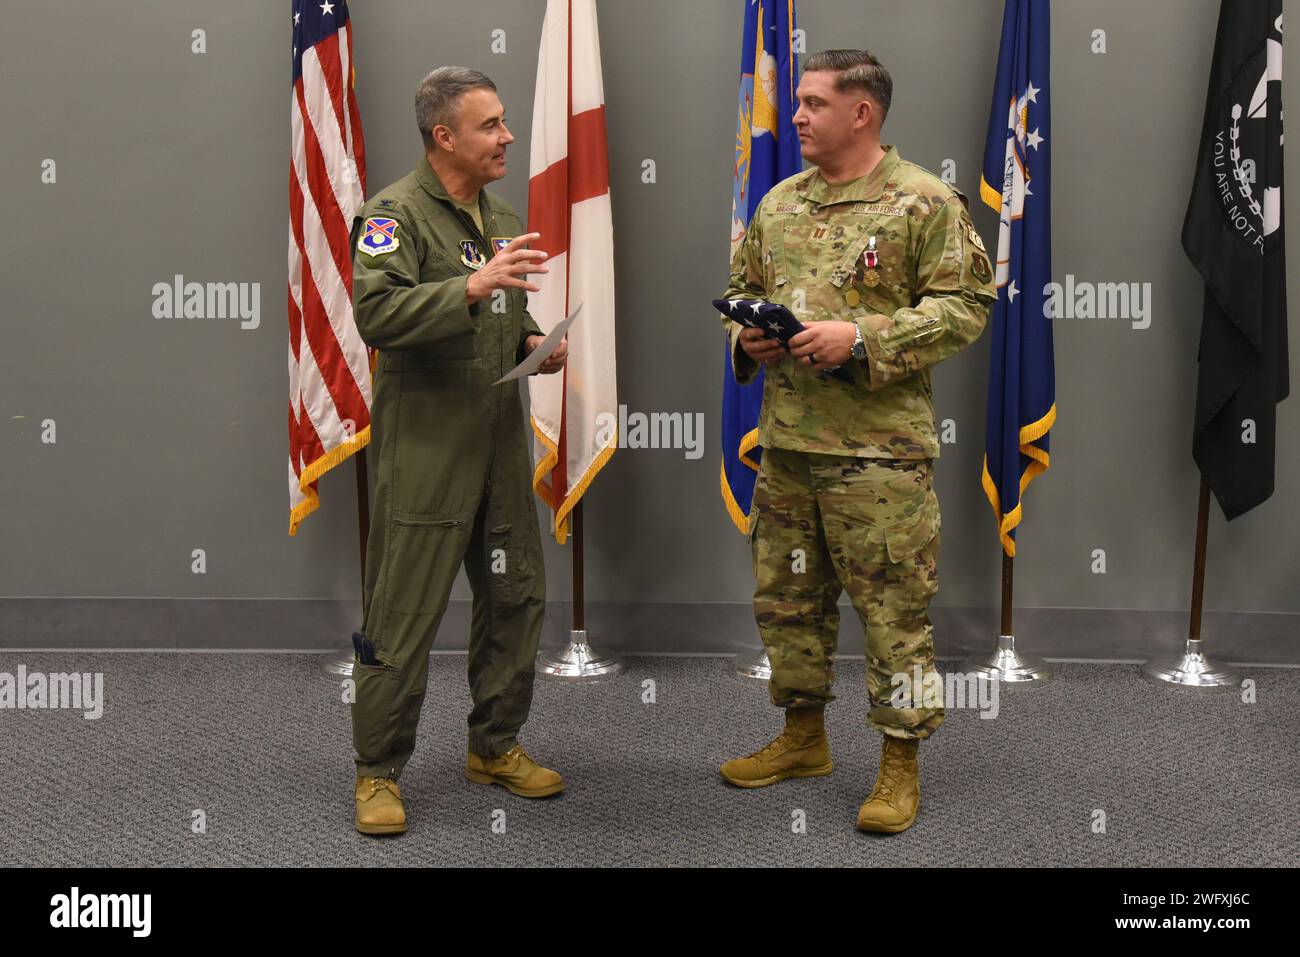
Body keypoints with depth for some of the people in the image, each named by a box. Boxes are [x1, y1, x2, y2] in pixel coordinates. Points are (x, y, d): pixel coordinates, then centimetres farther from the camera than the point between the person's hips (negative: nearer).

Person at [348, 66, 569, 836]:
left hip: (501, 441, 8)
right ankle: (379, 772, 11)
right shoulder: (396, 213, -10)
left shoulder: (503, 216, 15)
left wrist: (536, 342, 4)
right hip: (425, 447, -8)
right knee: (404, 614, -3)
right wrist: (473, 285, -34)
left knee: (515, 595, 13)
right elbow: (377, 312, -25)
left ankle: (496, 745, 29)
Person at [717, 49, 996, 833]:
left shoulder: (926, 202, -6)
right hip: (786, 440, 7)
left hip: (880, 447, -7)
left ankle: (901, 767, 12)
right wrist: (747, 336, 1)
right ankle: (804, 737, 32)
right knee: (787, 597, 15)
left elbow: (965, 306, -11)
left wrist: (862, 338, -20)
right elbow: (742, 288, 24)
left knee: (895, 608, 0)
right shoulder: (779, 203, 13)